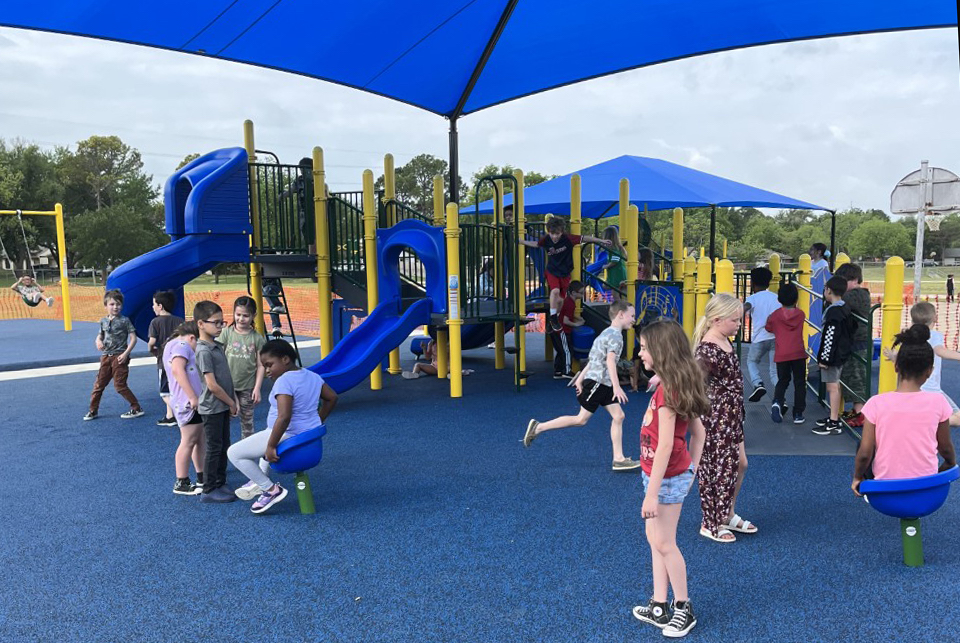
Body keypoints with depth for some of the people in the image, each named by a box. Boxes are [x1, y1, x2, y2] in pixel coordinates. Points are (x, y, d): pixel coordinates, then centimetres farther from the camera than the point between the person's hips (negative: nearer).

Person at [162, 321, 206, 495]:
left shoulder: (175, 345, 24)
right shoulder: (181, 345, -10)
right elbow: (177, 370, -25)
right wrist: (193, 397, -27)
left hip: (194, 402, 11)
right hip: (189, 403, -11)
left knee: (200, 440, 14)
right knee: (188, 442, -4)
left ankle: (202, 477, 22)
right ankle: (181, 484, 3)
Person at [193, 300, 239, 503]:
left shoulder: (217, 346, 9)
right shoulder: (204, 351, -19)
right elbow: (212, 385, -21)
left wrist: (233, 400, 11)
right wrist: (231, 403, -12)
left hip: (223, 406, 9)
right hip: (212, 408, -9)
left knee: (223, 447, 16)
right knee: (213, 449, 0)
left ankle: (220, 484, 27)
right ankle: (209, 490, 11)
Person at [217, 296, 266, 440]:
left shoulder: (257, 338, -3)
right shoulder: (226, 333, -2)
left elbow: (260, 365, -1)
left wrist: (257, 388, -5)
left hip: (247, 387, 0)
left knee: (247, 421, 10)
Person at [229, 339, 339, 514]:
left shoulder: (284, 381, -22)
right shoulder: (312, 376, 4)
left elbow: (284, 417, -32)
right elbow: (332, 398, 14)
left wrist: (270, 447, -25)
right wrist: (317, 422, 21)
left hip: (289, 437, -10)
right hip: (309, 437, 10)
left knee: (234, 453, 2)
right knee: (267, 438, 39)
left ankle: (271, 489, 2)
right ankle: (260, 481, 37)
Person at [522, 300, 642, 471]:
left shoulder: (609, 333, 17)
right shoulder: (615, 335, -15)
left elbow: (594, 359, 19)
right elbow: (610, 360, -28)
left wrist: (580, 378, 21)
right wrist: (617, 386, -34)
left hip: (603, 383, 10)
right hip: (596, 382, -10)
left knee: (618, 416, 4)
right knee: (581, 419, -4)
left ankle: (619, 459, 4)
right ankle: (538, 427, 2)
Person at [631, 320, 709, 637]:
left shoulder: (667, 390, -24)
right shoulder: (679, 385, 4)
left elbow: (665, 445, -26)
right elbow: (699, 431, 10)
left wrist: (652, 493, -23)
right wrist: (692, 470, 16)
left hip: (667, 478, -9)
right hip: (675, 473, 9)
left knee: (664, 544, 6)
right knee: (655, 539, 17)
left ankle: (684, 608, 23)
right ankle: (659, 606, 27)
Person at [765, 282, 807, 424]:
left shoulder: (775, 315, 0)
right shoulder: (801, 314, 5)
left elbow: (768, 328, 15)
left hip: (781, 355, 0)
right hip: (798, 354, 0)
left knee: (782, 381, 13)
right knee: (799, 383, 9)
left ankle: (777, 402, -15)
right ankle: (798, 414, 9)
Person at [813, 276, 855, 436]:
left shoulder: (833, 312, -20)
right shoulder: (845, 309, 11)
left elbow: (830, 337, -23)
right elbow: (849, 331, 20)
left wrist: (824, 358, -19)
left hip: (833, 355, -10)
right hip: (841, 354, 10)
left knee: (832, 387, -6)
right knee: (834, 386, 19)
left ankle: (833, 425, -3)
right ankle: (834, 417, 31)